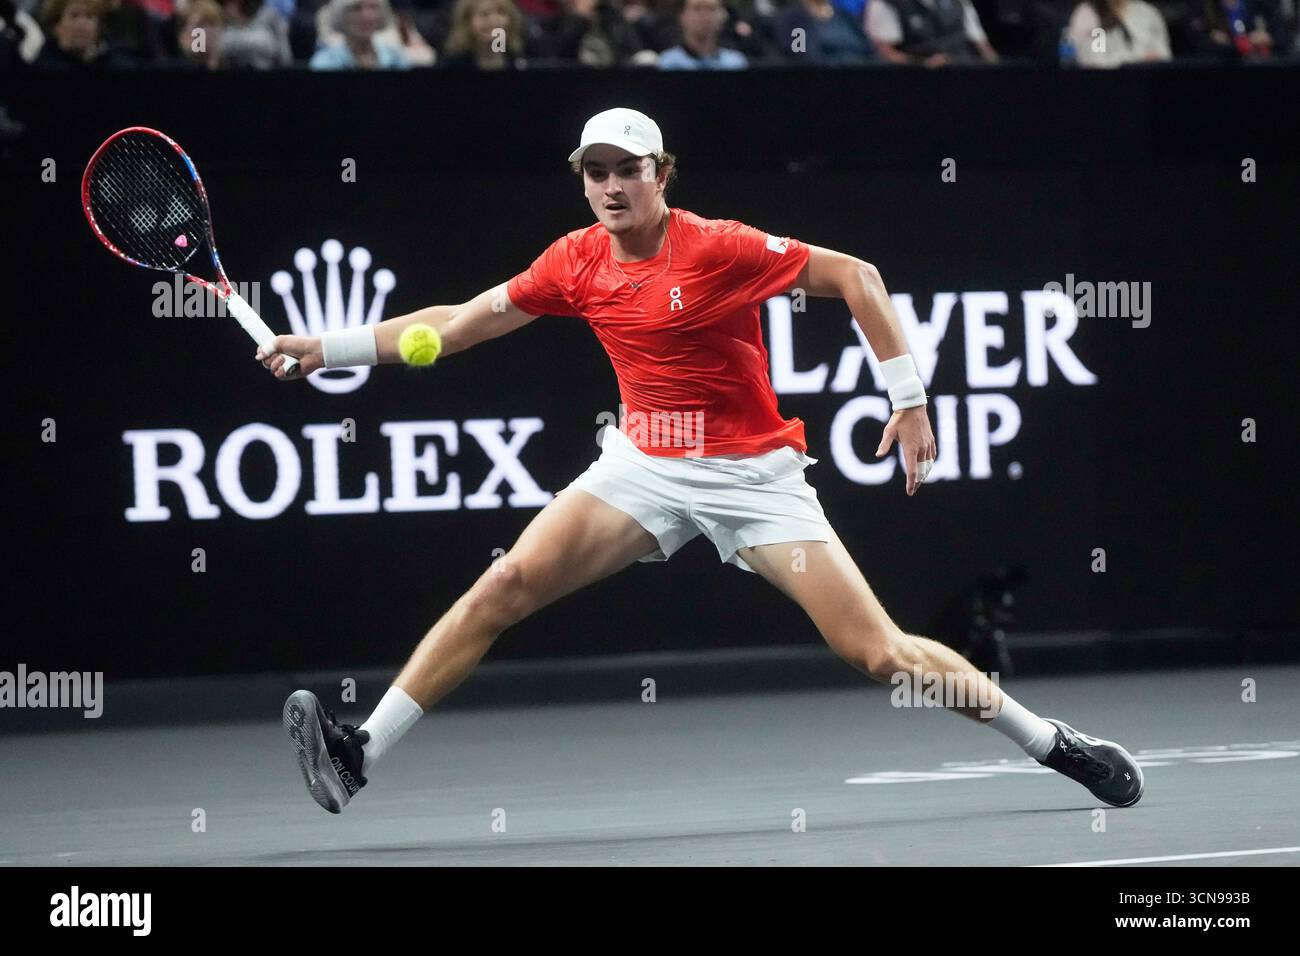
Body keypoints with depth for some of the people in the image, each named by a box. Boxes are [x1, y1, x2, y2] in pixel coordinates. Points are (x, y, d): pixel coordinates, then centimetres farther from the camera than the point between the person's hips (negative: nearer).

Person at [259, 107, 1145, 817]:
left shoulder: (719, 248, -16)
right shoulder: (576, 262, -1)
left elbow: (855, 276, -12)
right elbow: (457, 324, 7)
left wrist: (910, 397, -15)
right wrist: (325, 347, 2)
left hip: (754, 472, -4)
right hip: (644, 465, 4)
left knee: (880, 653, -10)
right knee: (505, 584, -13)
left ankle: (1054, 742, 8)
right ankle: (358, 755, -13)